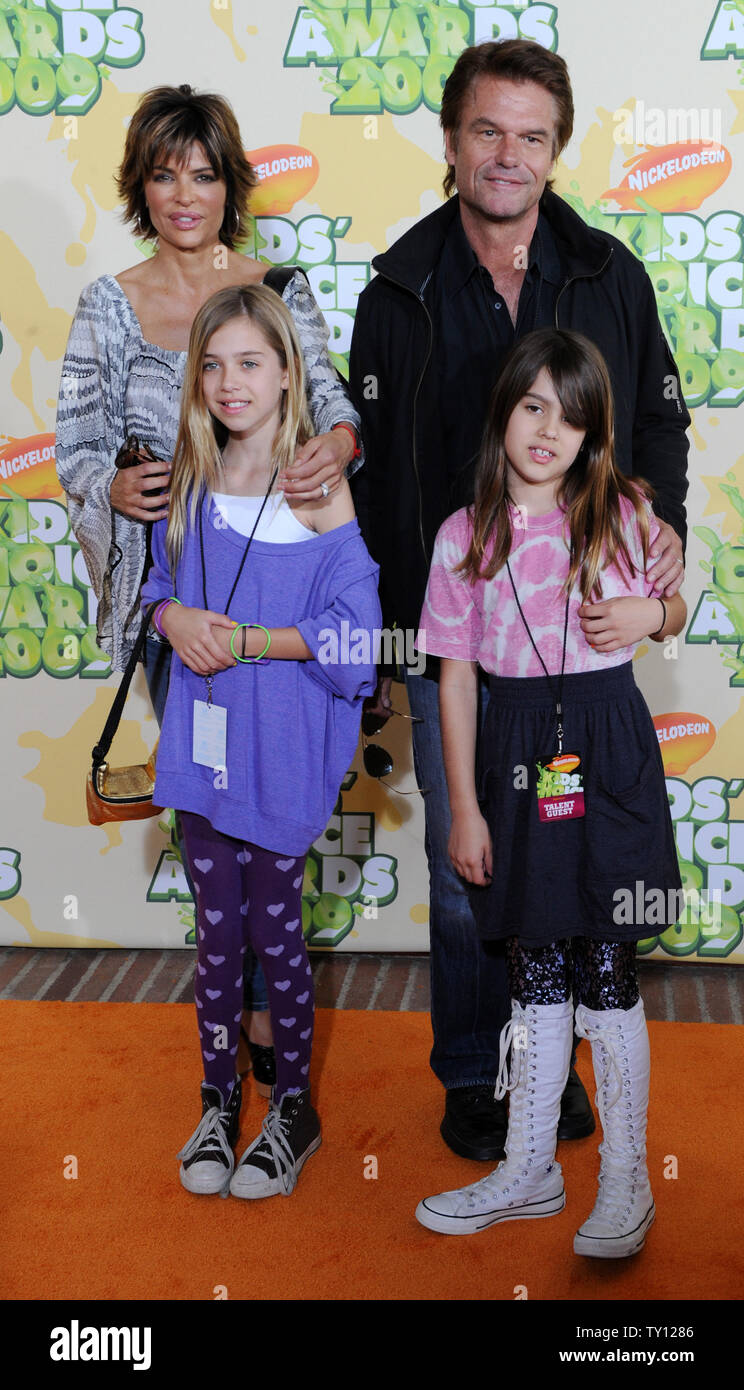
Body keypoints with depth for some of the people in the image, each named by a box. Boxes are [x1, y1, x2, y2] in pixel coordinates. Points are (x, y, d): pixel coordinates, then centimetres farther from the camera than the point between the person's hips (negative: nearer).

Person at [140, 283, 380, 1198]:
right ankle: (219, 1101, 29)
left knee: (274, 927, 7)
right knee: (217, 927, 12)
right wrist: (175, 618, -7)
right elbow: (157, 583, 15)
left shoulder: (319, 489, -11)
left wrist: (243, 641, -16)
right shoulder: (189, 480, 5)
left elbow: (350, 627, -14)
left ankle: (295, 1108, 26)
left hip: (285, 744, -4)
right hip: (204, 737, 4)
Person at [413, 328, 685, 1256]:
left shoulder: (623, 514, 2)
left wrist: (654, 613, -9)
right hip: (518, 751, 2)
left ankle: (626, 1183, 16)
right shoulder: (466, 536, 1)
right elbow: (455, 677, 2)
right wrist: (463, 809, -1)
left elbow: (683, 614, 15)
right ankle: (529, 1170, 26)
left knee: (606, 972, 2)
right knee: (534, 970, 11)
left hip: (609, 748, -1)